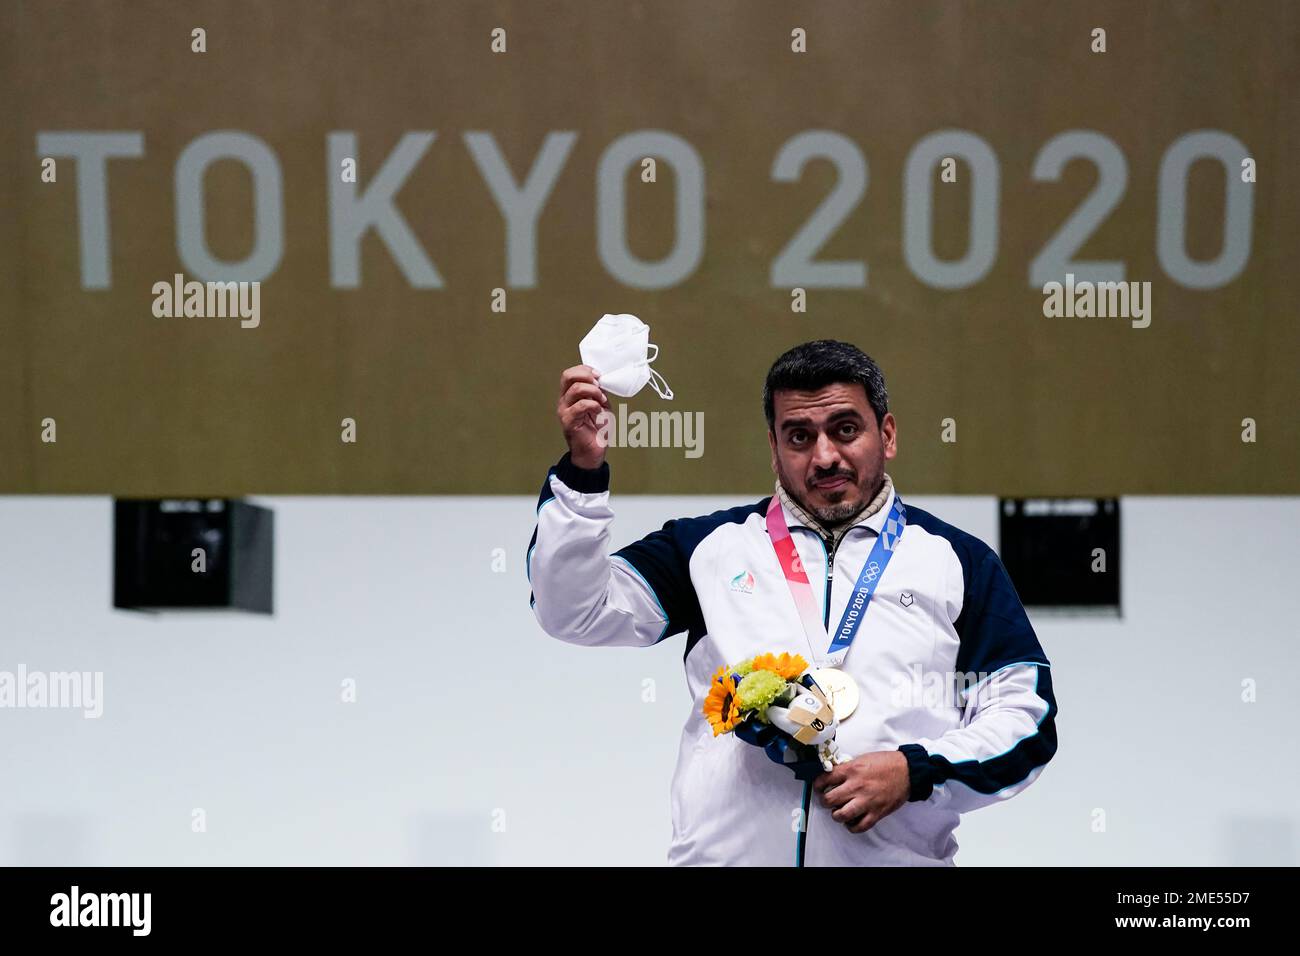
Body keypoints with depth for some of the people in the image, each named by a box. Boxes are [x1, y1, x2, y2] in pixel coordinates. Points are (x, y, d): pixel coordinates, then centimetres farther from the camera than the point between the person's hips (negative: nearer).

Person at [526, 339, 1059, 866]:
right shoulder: (712, 547, 11)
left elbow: (1025, 712, 4)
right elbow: (574, 609, 6)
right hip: (723, 853, 1)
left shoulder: (959, 563, 8)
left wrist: (917, 772, -11)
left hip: (897, 855, 0)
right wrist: (583, 470, -5)